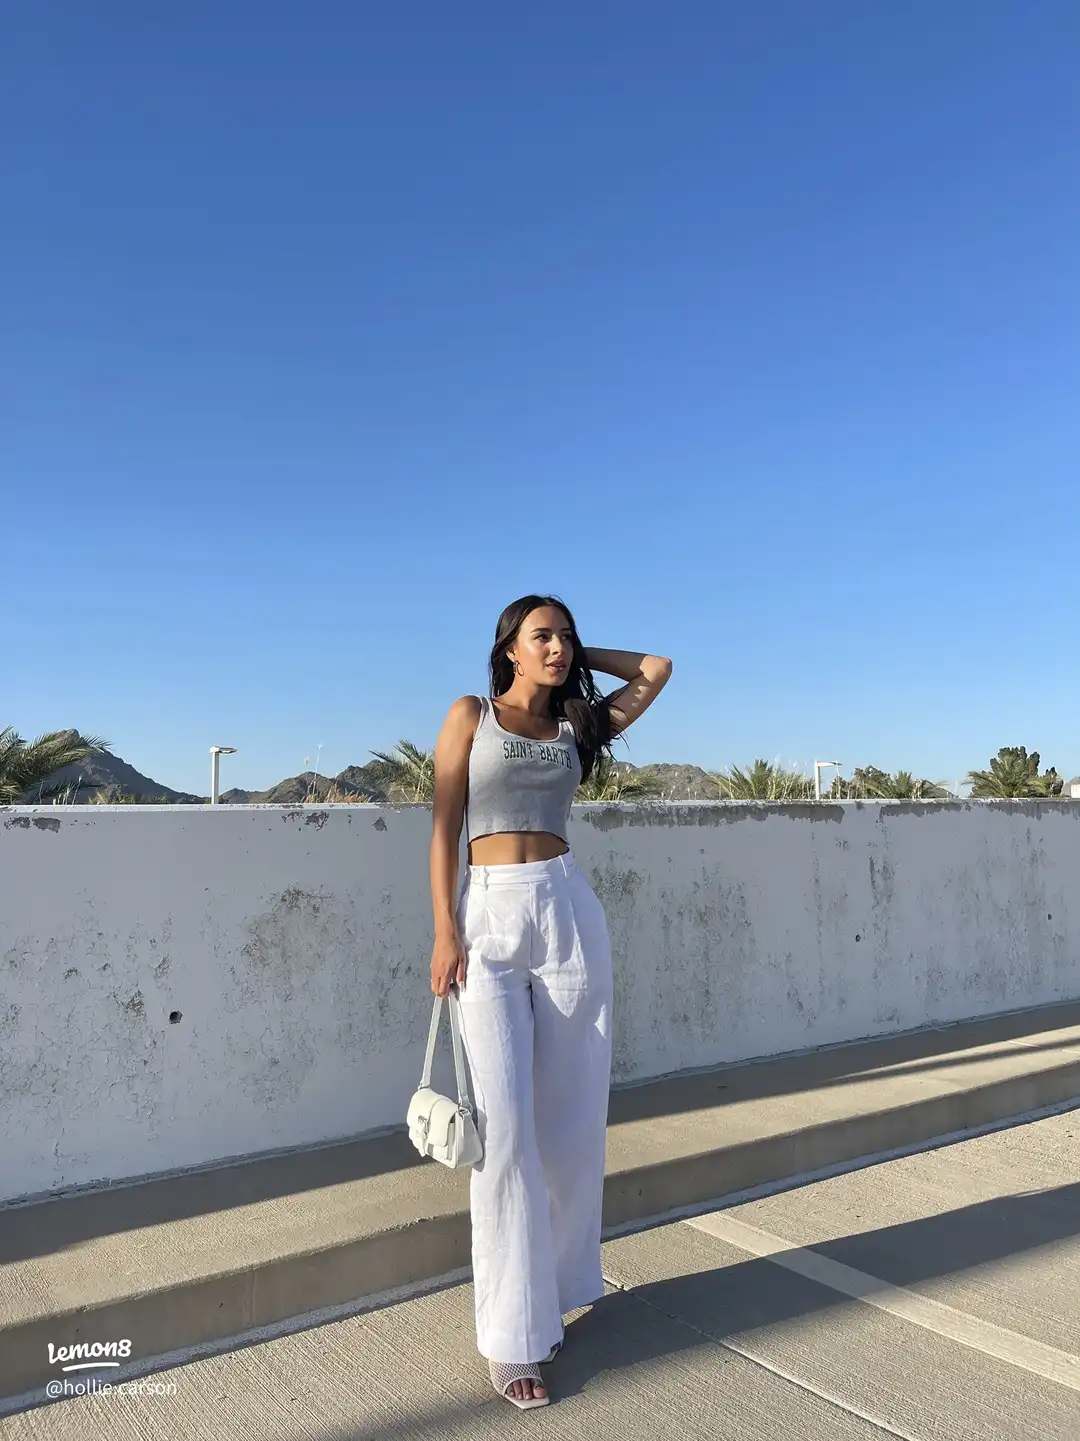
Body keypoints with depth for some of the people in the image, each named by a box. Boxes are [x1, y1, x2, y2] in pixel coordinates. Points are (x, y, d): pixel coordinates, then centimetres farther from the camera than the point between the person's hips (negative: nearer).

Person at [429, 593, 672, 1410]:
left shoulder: (575, 727, 13)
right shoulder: (471, 716, 6)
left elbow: (656, 670, 18)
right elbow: (444, 829, 0)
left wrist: (580, 659, 18)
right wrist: (445, 931, -8)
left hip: (569, 913, 3)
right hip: (490, 919, -3)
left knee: (571, 1119, 7)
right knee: (503, 1124, -5)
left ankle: (551, 1290, 26)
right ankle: (513, 1335, 6)